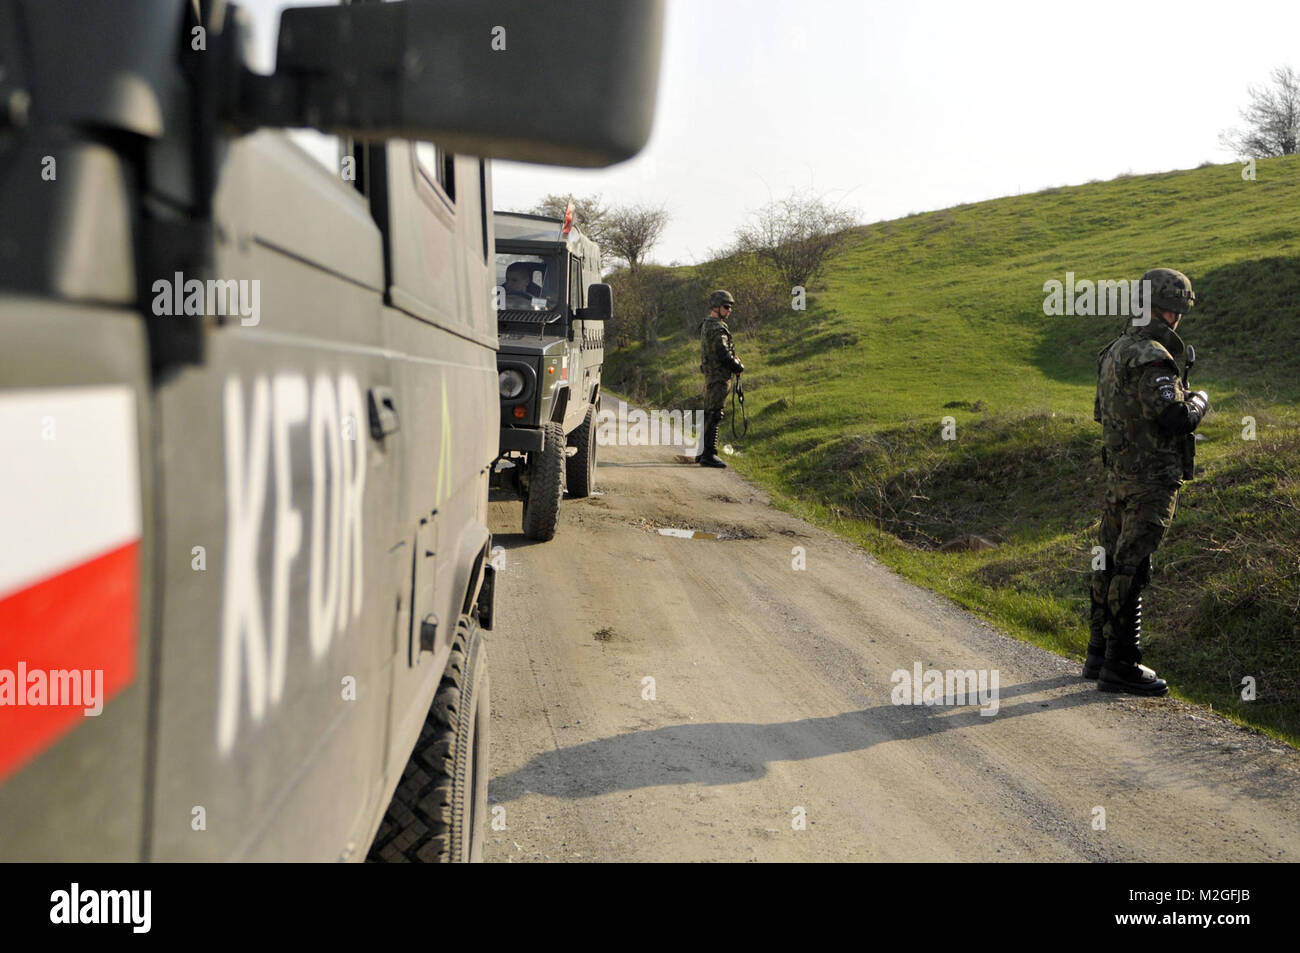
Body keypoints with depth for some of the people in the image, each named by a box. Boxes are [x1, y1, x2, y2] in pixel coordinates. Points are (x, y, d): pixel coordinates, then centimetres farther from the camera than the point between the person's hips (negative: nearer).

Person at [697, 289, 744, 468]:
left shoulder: (706, 326, 16)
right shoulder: (716, 328, -16)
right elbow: (724, 355, -21)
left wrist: (735, 362, 8)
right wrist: (739, 366, -4)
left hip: (710, 376, 10)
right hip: (718, 378, -10)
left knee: (709, 415, 15)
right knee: (714, 416, -9)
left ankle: (703, 453, 22)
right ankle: (709, 455, -10)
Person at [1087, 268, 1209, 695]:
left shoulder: (1115, 351, 11)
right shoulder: (1152, 359, -18)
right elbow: (1175, 420, -27)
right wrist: (1198, 401, -5)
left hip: (1118, 474, 9)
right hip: (1151, 480, -9)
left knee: (1111, 563, 14)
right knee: (1131, 569, -6)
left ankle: (1099, 654, 24)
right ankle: (1121, 665, -1)